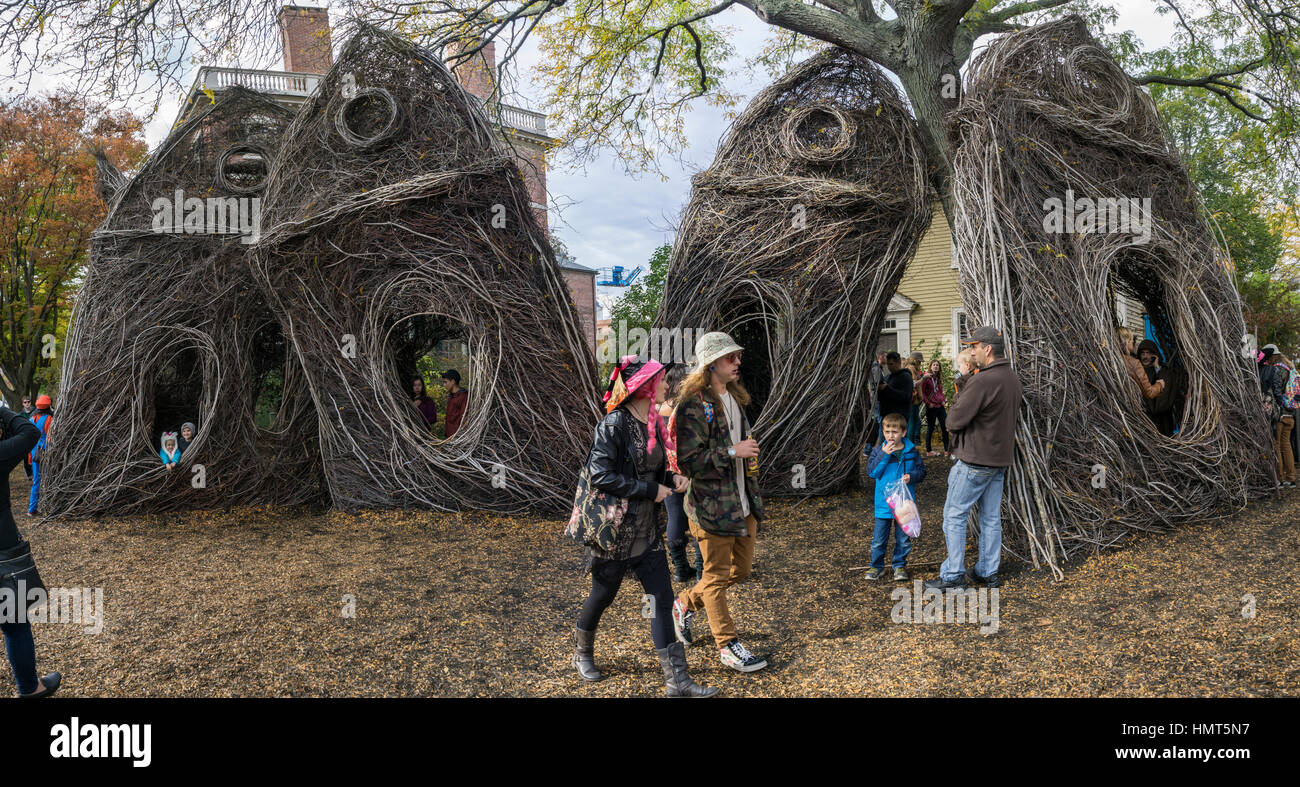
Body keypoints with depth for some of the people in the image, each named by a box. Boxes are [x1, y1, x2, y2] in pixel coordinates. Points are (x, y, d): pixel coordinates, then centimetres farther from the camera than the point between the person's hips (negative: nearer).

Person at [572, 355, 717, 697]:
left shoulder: (653, 422, 7)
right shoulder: (614, 424, -17)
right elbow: (600, 475, -24)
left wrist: (671, 478, -2)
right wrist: (650, 490, -20)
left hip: (647, 531, 7)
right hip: (615, 530, -7)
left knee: (662, 599, 3)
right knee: (602, 595, 12)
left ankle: (676, 679, 7)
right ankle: (582, 654, 39)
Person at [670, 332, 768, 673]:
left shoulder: (734, 397, 12)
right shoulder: (693, 404, -17)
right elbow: (686, 460, -21)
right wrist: (731, 452, -23)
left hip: (742, 501, 9)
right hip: (711, 503, -9)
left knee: (741, 568, 16)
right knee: (717, 574, 4)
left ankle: (686, 603, 35)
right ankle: (728, 645, 15)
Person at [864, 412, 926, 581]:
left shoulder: (912, 451, -1)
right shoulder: (878, 451, -2)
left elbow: (921, 470, 4)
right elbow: (871, 471, -12)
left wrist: (911, 477, -17)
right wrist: (884, 455, -20)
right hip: (883, 503, 0)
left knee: (903, 538, 10)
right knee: (878, 539, 5)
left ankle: (900, 566, 26)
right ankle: (877, 566, 21)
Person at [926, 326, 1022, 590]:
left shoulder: (981, 382, -22)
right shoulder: (1012, 379, 9)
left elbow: (956, 420, -21)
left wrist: (951, 419, 3)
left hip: (975, 460, -9)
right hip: (1000, 459, 9)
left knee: (954, 516, 0)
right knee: (991, 517, 14)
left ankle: (953, 576, 4)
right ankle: (988, 572, 22)